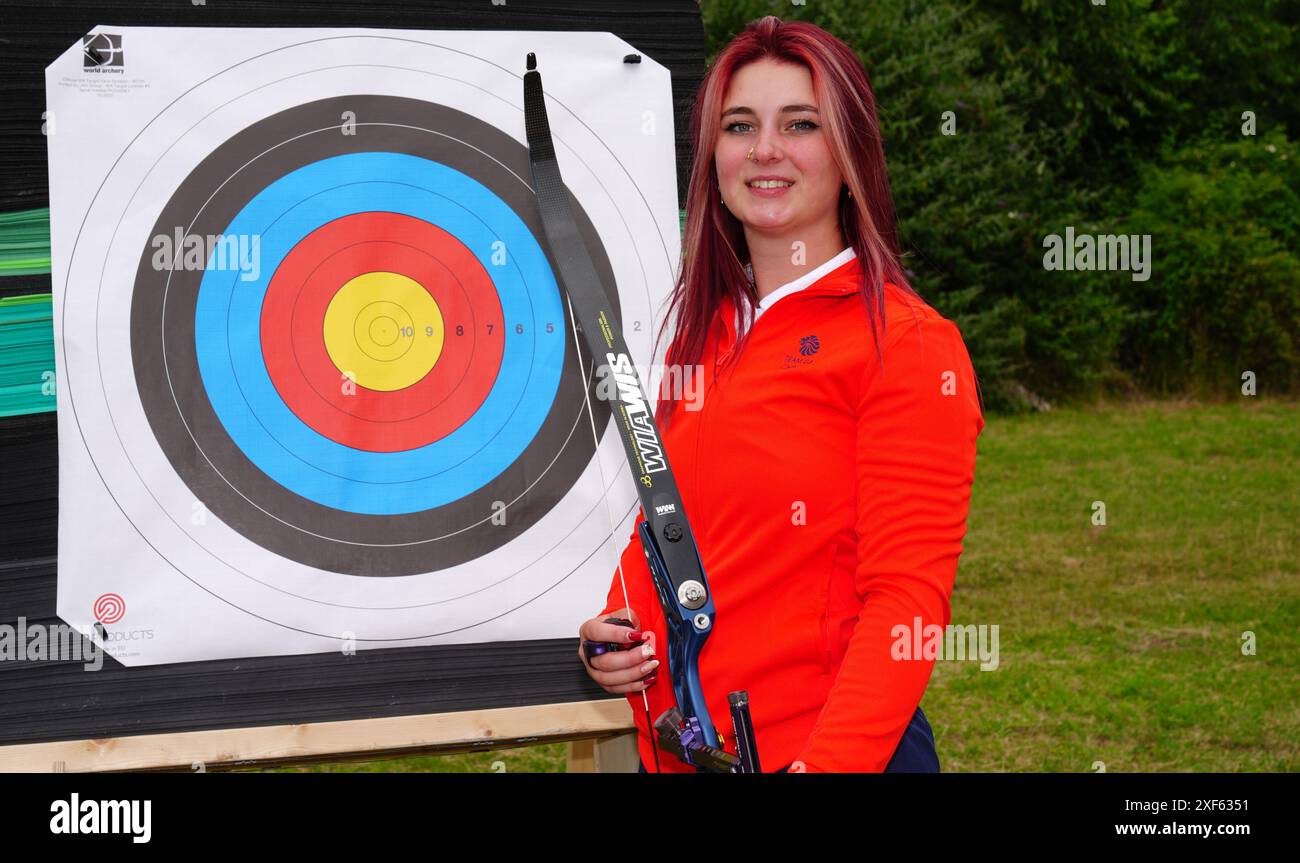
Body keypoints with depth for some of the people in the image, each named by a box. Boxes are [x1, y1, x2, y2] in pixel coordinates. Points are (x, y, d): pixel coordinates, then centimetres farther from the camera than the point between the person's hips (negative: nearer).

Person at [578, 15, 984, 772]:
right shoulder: (700, 335, 8)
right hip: (678, 745, 6)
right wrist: (618, 630, 1)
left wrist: (831, 762, -25)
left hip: (828, 747, -6)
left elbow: (907, 591, -16)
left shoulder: (908, 343, -11)